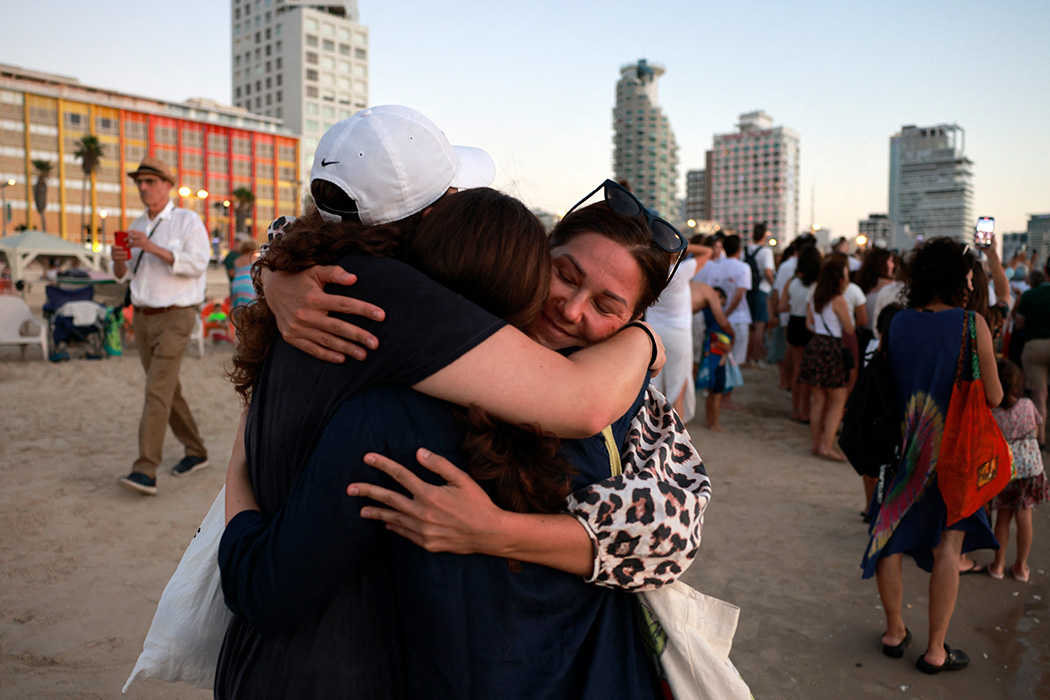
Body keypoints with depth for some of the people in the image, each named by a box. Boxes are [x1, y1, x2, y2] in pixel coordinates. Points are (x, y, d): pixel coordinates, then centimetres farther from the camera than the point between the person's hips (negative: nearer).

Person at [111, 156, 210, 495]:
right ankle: (195, 452, 26)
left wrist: (153, 247, -28)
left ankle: (145, 472, -19)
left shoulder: (188, 221, -7)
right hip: (143, 318, 8)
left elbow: (197, 264, -20)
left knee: (157, 391, -16)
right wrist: (118, 259, -10)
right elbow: (123, 274, 14)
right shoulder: (138, 227, 13)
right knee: (168, 390, 12)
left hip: (175, 318, -7)